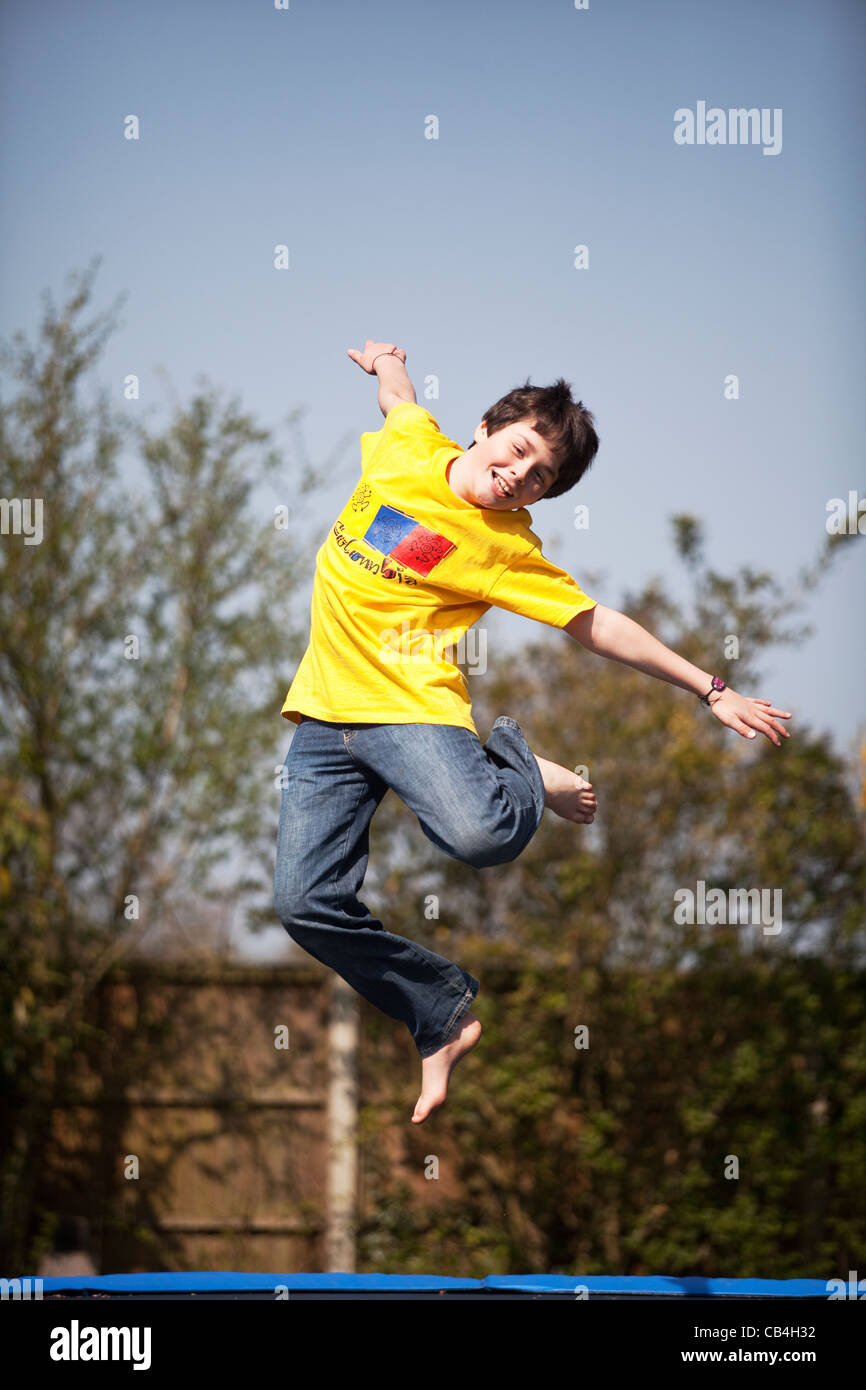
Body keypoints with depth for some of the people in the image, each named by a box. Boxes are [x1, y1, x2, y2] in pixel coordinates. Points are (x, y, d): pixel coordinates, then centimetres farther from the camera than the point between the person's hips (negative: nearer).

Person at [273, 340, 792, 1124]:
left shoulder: (506, 547, -6)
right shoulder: (407, 447, 2)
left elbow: (597, 626, -1)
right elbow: (397, 392, 24)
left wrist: (712, 691, -2)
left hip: (411, 707, -4)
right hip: (325, 709, 4)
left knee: (483, 836, -34)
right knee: (307, 903, -9)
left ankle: (519, 769, 4)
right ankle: (444, 1016, 12)